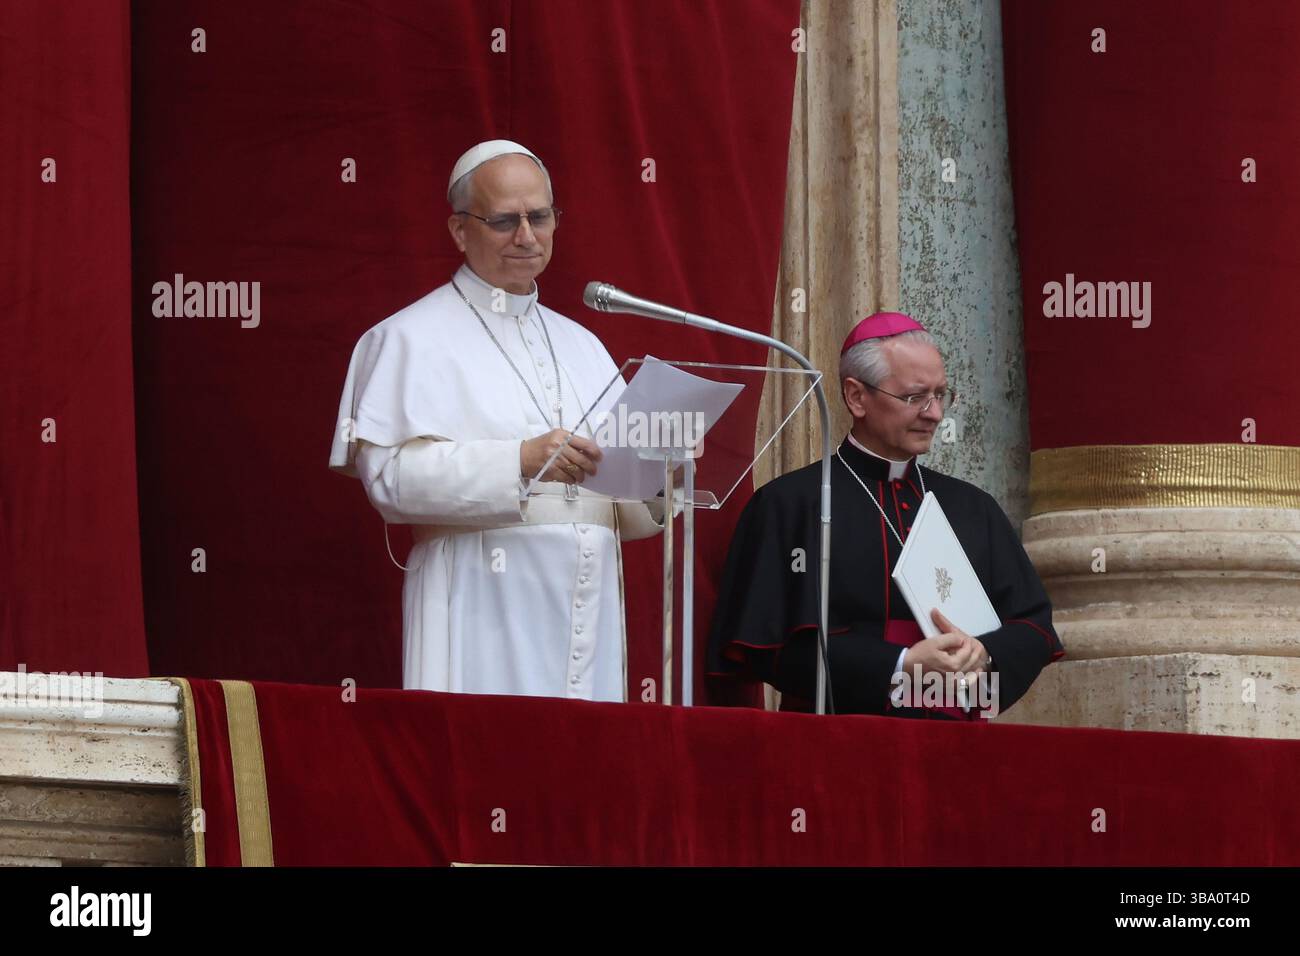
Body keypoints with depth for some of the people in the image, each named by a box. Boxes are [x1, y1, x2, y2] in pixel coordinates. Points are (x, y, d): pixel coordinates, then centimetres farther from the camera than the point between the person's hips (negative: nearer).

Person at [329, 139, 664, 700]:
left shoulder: (581, 347, 20)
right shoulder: (412, 339, 2)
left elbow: (623, 512, 16)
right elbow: (388, 472, -13)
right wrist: (518, 462, -23)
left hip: (588, 608, 5)